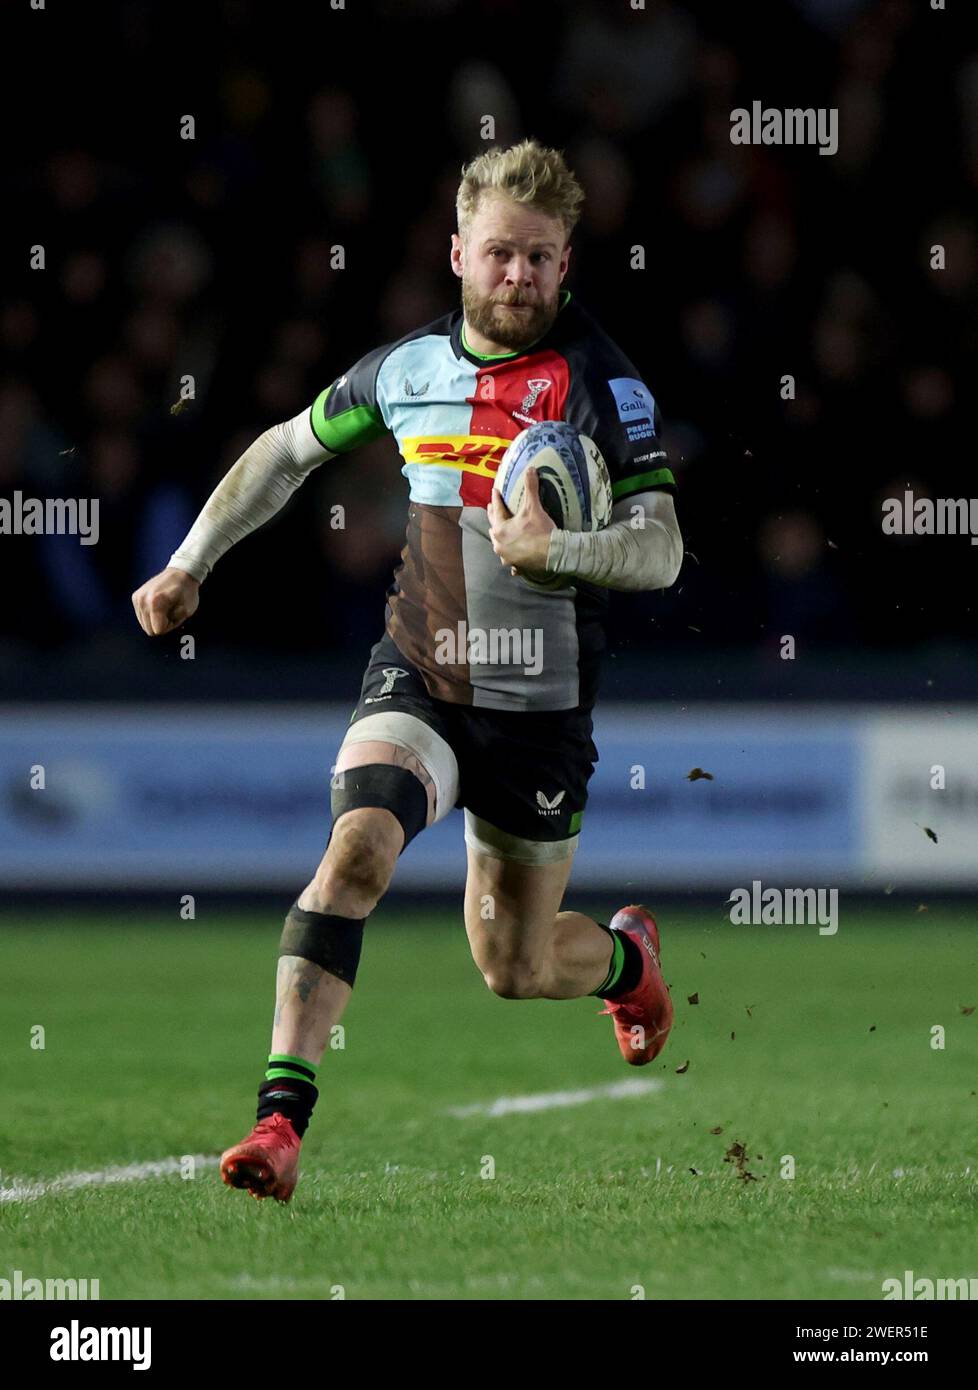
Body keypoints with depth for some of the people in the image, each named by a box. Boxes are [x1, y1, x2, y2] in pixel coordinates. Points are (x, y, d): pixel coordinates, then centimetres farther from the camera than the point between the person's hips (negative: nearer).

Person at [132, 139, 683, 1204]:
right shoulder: (410, 367, 3)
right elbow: (288, 449, 21)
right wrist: (190, 563, 22)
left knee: (517, 972, 9)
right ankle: (281, 1116, -32)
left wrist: (556, 551, -33)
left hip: (540, 710, -2)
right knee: (357, 845, -28)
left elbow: (662, 551, -16)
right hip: (414, 684, 2)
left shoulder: (602, 382, -9)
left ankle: (626, 955, 47)